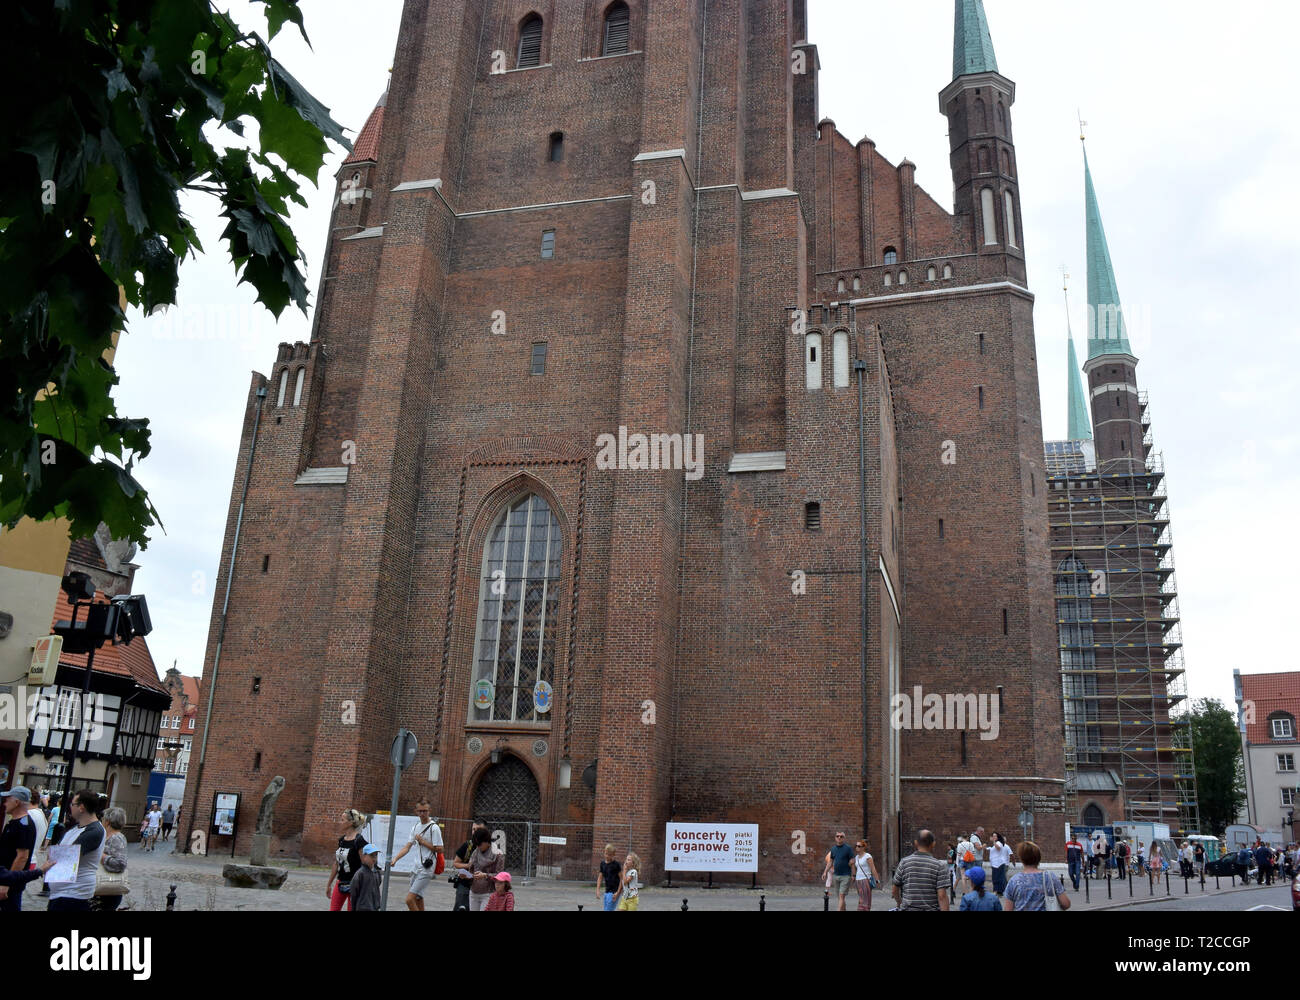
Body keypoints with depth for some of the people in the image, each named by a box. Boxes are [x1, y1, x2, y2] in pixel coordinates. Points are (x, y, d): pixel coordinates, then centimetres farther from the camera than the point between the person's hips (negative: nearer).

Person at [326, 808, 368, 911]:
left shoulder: (359, 841, -15)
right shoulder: (342, 840, 7)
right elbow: (336, 864, 16)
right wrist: (329, 884, 19)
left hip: (353, 884, -7)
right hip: (341, 883, 7)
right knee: (333, 909, 3)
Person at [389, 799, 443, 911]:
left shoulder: (434, 828, -10)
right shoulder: (416, 826, 12)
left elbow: (439, 849, -12)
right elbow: (407, 847, 12)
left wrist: (423, 841, -11)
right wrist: (395, 859, -2)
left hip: (427, 870, -8)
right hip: (417, 868, 8)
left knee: (409, 899, -15)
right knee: (418, 900, 14)